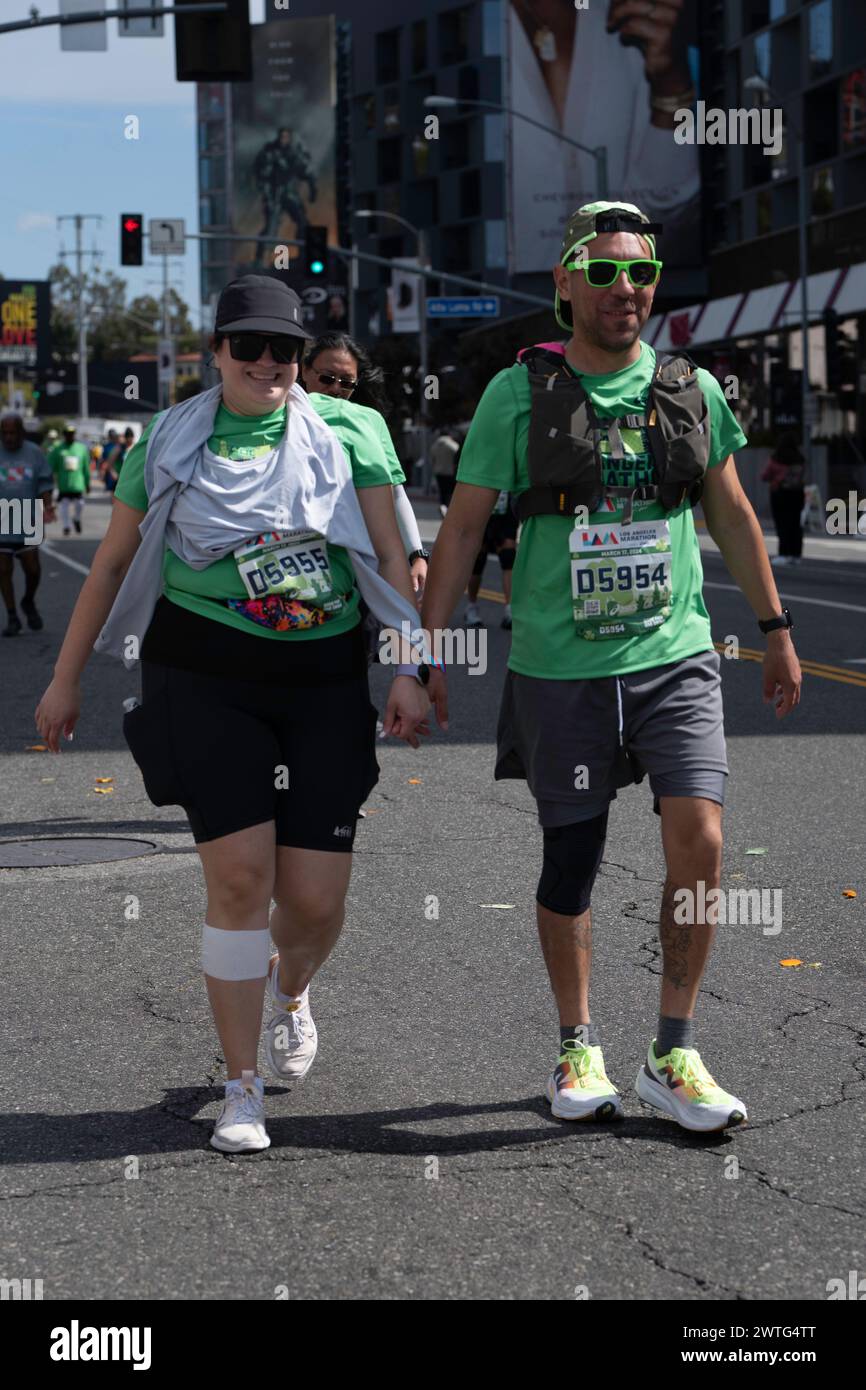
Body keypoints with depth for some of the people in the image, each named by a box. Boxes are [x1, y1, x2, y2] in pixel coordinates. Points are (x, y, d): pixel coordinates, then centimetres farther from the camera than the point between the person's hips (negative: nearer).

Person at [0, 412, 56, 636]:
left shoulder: (34, 453, 3)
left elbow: (44, 483, 5)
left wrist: (46, 506, -11)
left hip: (28, 524, 0)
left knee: (32, 569, 2)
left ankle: (29, 602, 32)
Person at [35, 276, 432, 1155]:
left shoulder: (345, 432, 5)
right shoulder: (172, 440, 6)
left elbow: (390, 556, 5)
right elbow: (114, 561, 13)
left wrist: (410, 669, -5)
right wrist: (66, 679, 13)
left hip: (325, 682, 1)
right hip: (205, 678, -1)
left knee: (316, 898, -2)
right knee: (239, 875, -11)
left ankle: (289, 990, 36)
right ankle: (242, 1087, 4)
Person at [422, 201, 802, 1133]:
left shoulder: (690, 388, 5)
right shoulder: (519, 392, -2)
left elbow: (733, 514, 16)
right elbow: (462, 528, 1)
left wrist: (775, 628, 18)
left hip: (676, 659, 2)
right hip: (559, 669, -1)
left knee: (698, 839, -12)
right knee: (572, 859, 5)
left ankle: (673, 1056, 3)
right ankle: (579, 1050, 24)